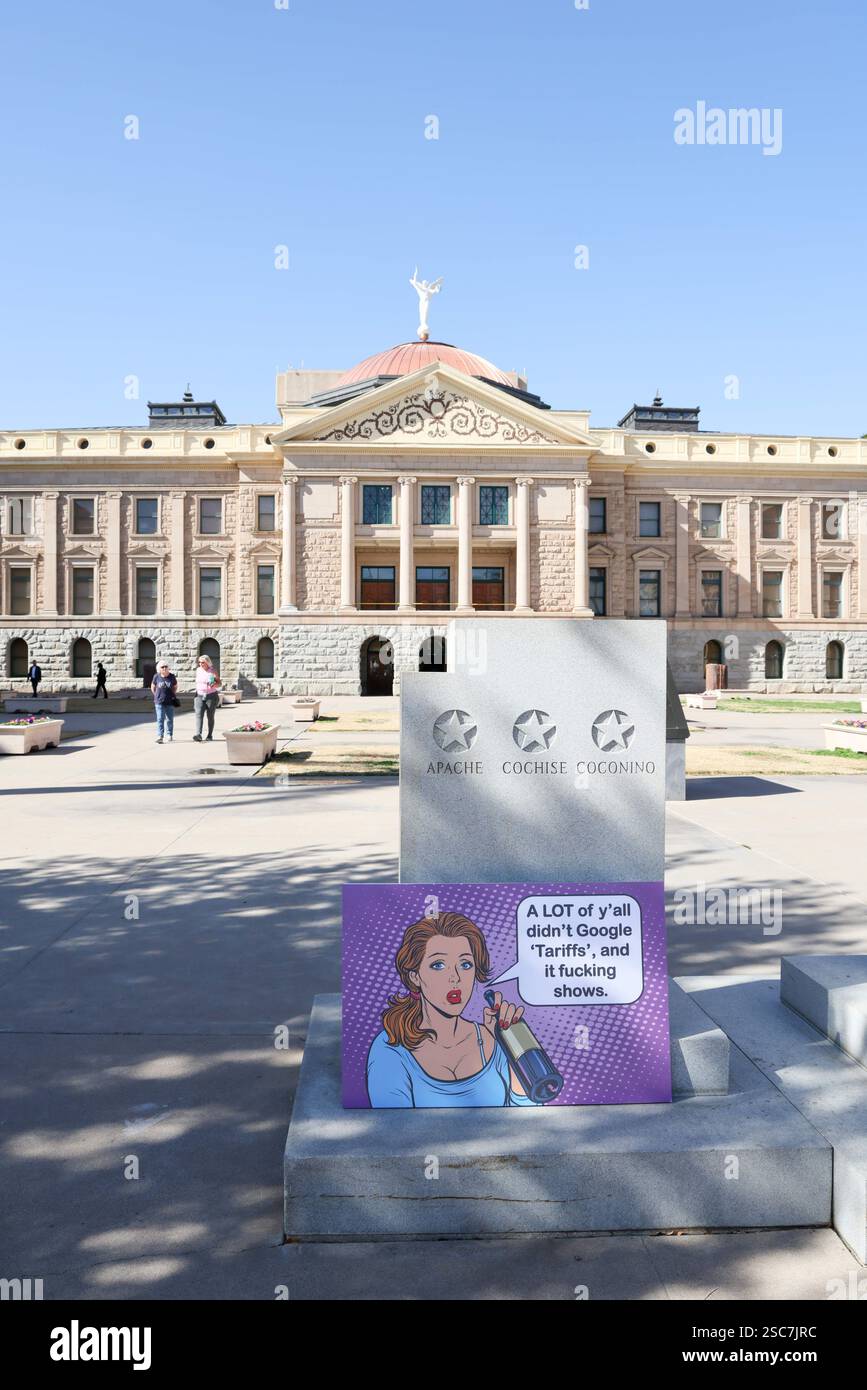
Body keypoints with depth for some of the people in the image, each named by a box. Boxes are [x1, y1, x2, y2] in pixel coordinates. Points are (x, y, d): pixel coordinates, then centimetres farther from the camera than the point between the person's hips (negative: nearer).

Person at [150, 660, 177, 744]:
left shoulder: (172, 677, -2)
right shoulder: (156, 677, -3)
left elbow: (175, 687, 15)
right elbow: (153, 687, 12)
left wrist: (171, 694, 8)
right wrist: (157, 695, 5)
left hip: (170, 702, 1)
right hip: (159, 702, -1)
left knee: (170, 719, 9)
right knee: (160, 719, -7)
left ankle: (169, 736, 20)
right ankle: (159, 736, -8)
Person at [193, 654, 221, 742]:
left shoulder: (212, 671, -5)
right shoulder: (198, 670, 8)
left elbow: (219, 683, -4)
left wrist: (214, 685, -25)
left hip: (211, 696, -3)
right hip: (199, 696, 3)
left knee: (210, 716, 5)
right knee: (199, 715, -13)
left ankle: (210, 735, 17)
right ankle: (198, 735, -24)